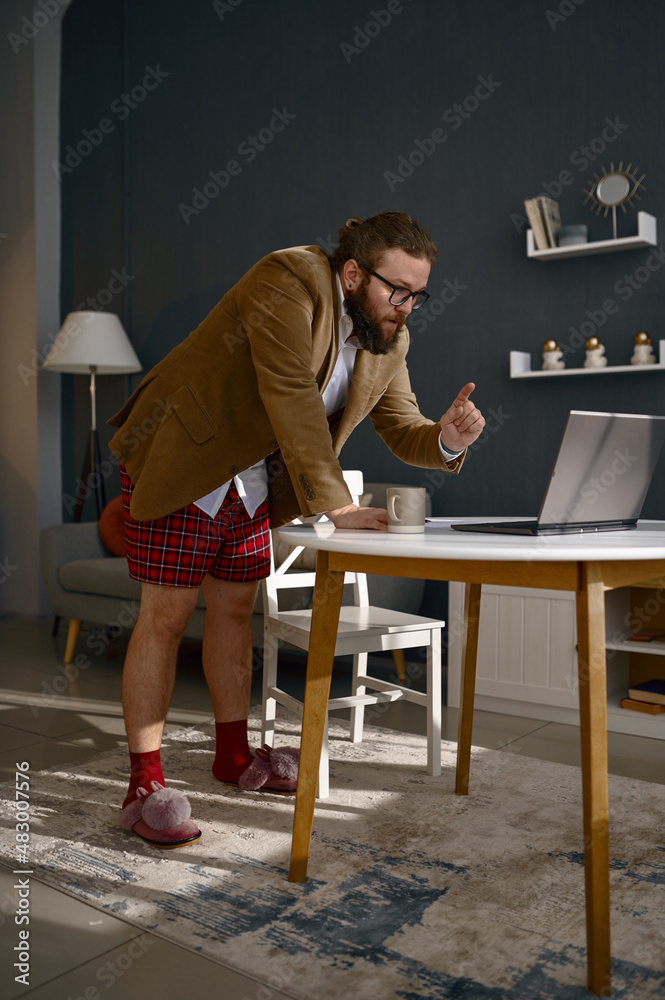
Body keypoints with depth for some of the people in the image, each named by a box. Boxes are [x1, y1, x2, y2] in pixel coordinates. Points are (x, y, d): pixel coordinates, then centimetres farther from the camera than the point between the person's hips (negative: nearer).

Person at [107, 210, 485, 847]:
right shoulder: (289, 282, -23)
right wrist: (334, 503, -33)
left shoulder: (388, 341, 1)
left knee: (235, 607, 12)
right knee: (166, 616, -7)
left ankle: (234, 754, 27)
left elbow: (402, 430, 5)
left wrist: (446, 438, -18)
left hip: (251, 479, 7)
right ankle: (144, 786, 1)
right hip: (179, 461, -7)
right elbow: (292, 399, -31)